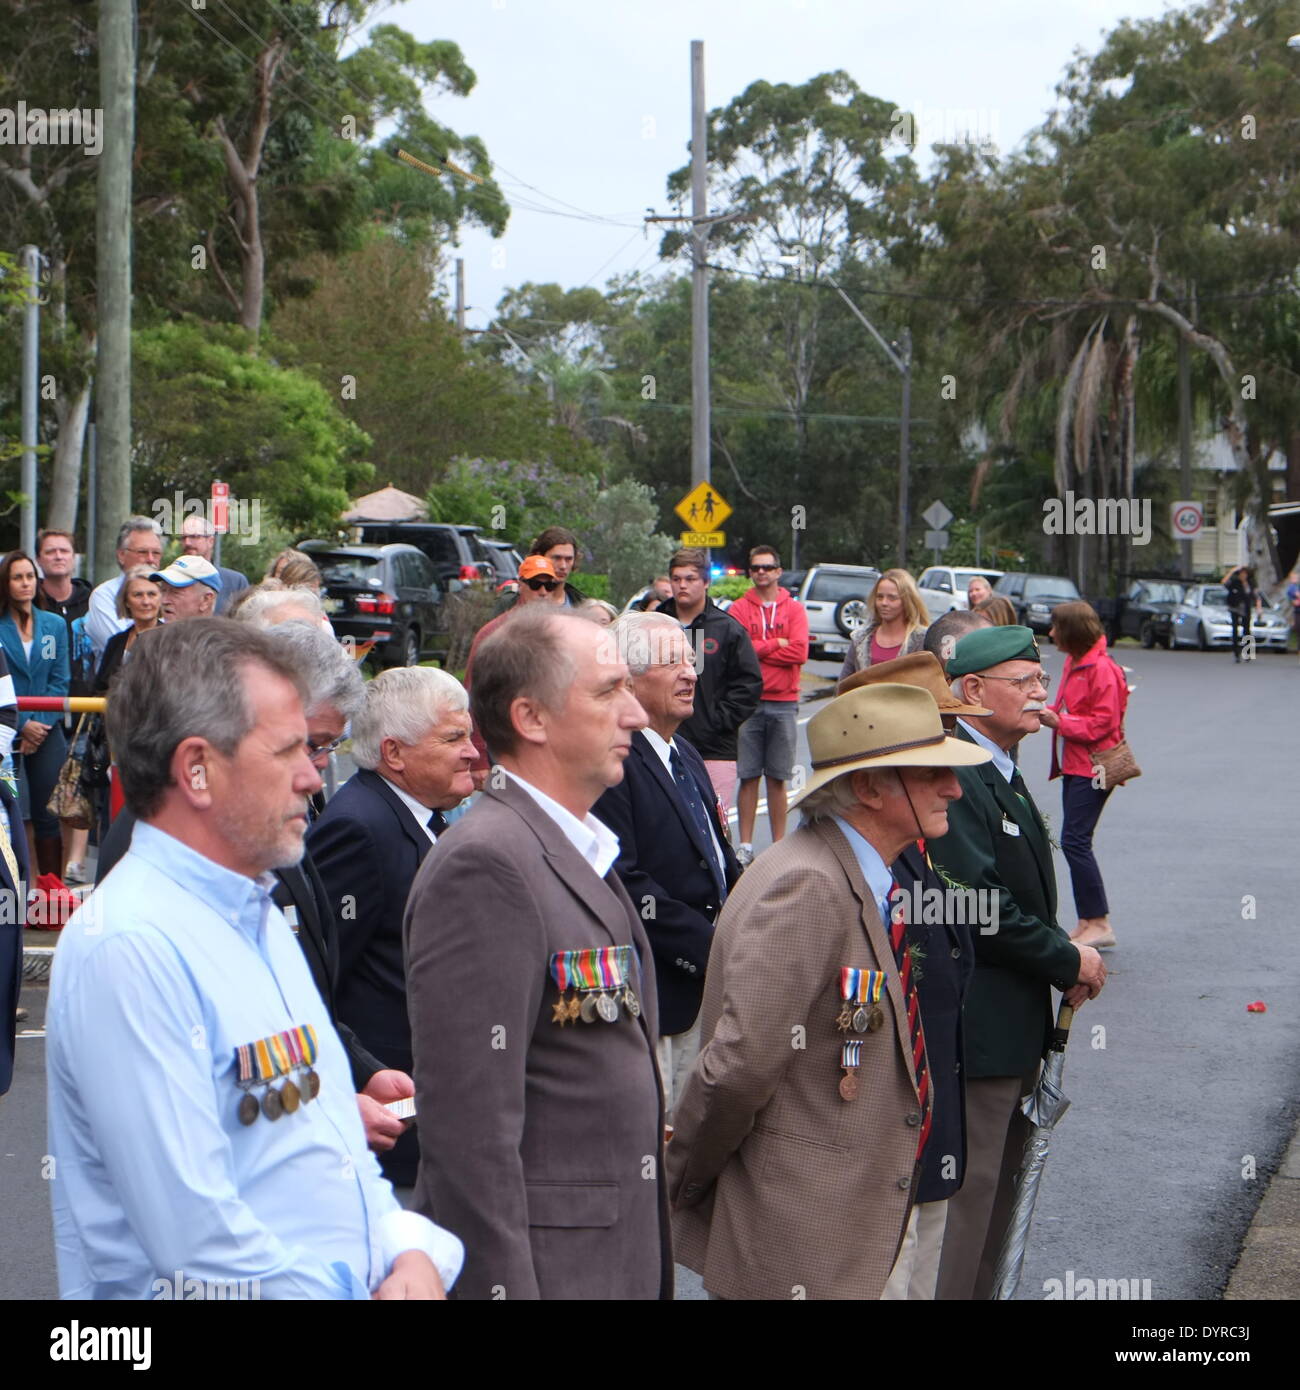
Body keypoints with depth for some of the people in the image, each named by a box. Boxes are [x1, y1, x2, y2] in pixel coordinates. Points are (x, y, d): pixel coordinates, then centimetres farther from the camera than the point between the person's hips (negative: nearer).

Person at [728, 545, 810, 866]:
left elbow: (800, 652, -7)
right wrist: (777, 643, -8)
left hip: (783, 703, 0)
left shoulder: (794, 609, 7)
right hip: (748, 702, 0)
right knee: (748, 777, 1)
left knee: (778, 779, 5)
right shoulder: (739, 609, 6)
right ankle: (745, 845, 4)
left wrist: (757, 649, -7)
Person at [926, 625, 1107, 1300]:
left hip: (1015, 1026, 10)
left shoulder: (1001, 773, 14)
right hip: (977, 1030, -10)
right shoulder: (955, 777, -20)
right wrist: (1069, 962, -13)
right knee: (967, 1186, -4)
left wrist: (1064, 957, 1)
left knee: (999, 1186, 18)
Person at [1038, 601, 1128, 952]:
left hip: (1092, 768, -10)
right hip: (1073, 765, 10)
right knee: (1075, 842, 9)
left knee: (1075, 840, -13)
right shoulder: (1073, 663, 14)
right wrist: (1049, 712, 5)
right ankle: (1088, 922, 15)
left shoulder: (1102, 669, -15)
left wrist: (1059, 721, -19)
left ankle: (1099, 924, -8)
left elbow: (1104, 722, -18)